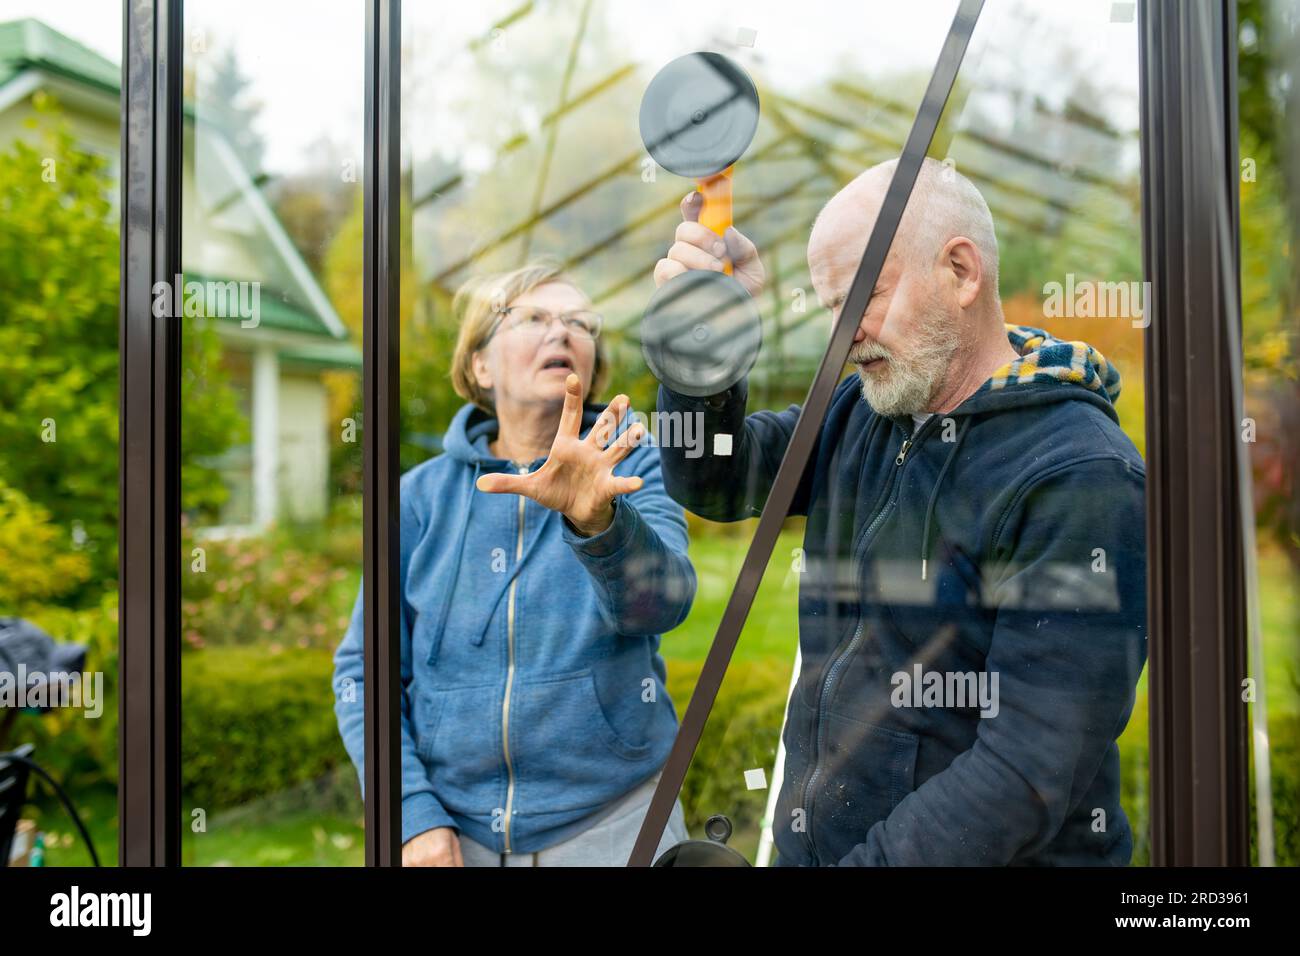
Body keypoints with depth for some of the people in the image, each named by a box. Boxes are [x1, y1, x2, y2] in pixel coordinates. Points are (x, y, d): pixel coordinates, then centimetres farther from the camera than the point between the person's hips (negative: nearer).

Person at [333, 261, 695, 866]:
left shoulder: (631, 469, -2)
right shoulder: (421, 495, 1)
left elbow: (664, 598, -20)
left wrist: (597, 520, -39)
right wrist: (414, 814, -10)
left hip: (609, 825, -1)